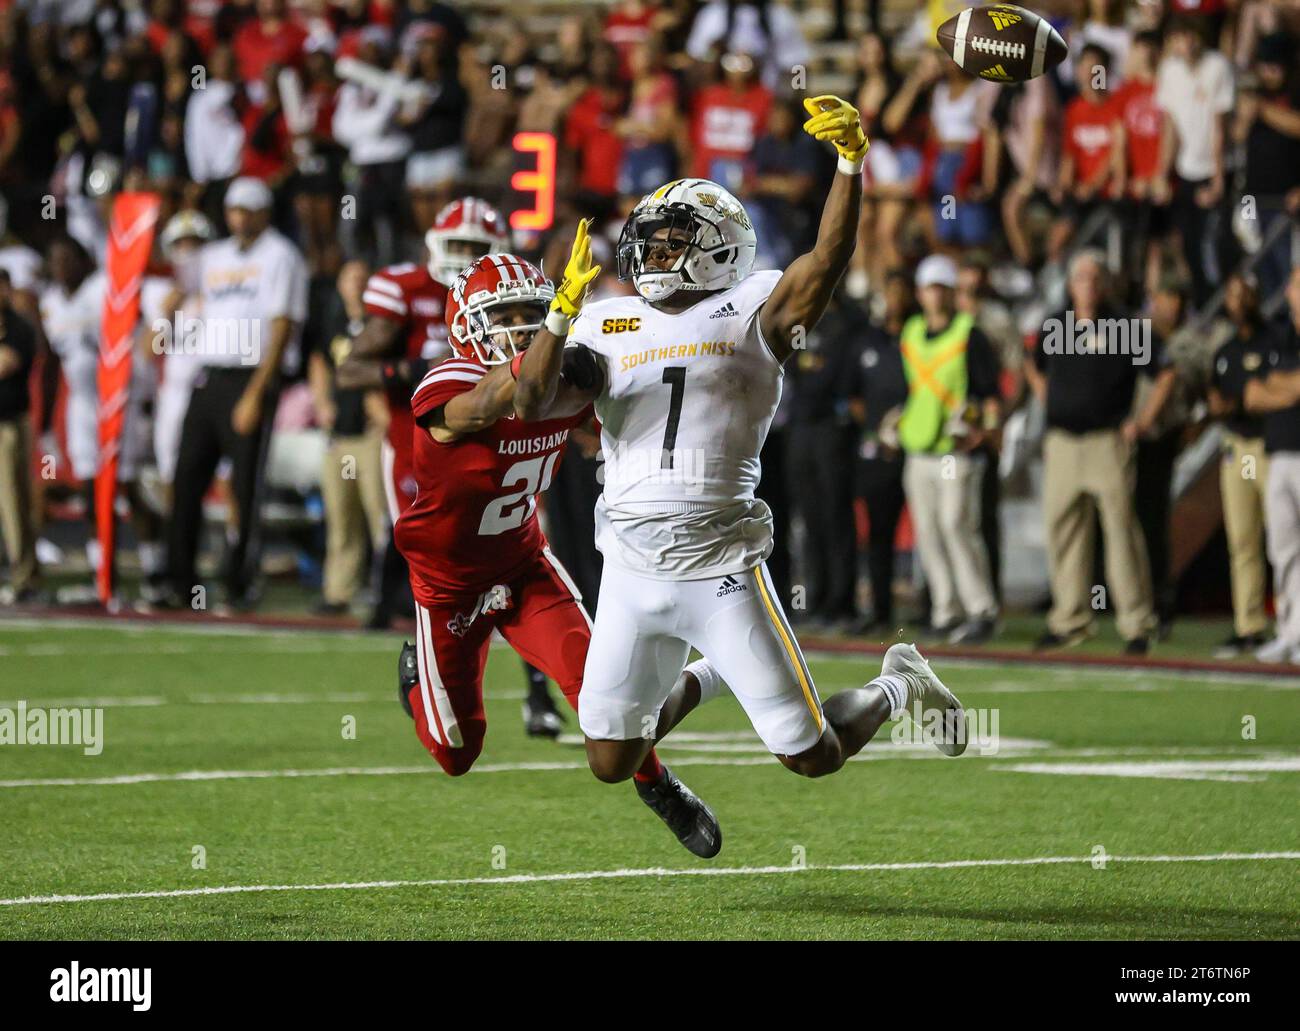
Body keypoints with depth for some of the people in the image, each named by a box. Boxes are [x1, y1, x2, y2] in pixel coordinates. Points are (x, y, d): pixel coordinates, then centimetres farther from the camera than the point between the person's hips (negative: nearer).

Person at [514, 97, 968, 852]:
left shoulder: (753, 314, -1)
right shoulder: (609, 327, 9)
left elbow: (831, 255, -17)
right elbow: (532, 403, -3)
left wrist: (851, 161, -31)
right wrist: (563, 311, -16)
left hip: (722, 569, -4)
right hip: (632, 572, 4)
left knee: (814, 756, -1)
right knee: (611, 763, 11)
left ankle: (900, 687, 31)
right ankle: (702, 681, 39)